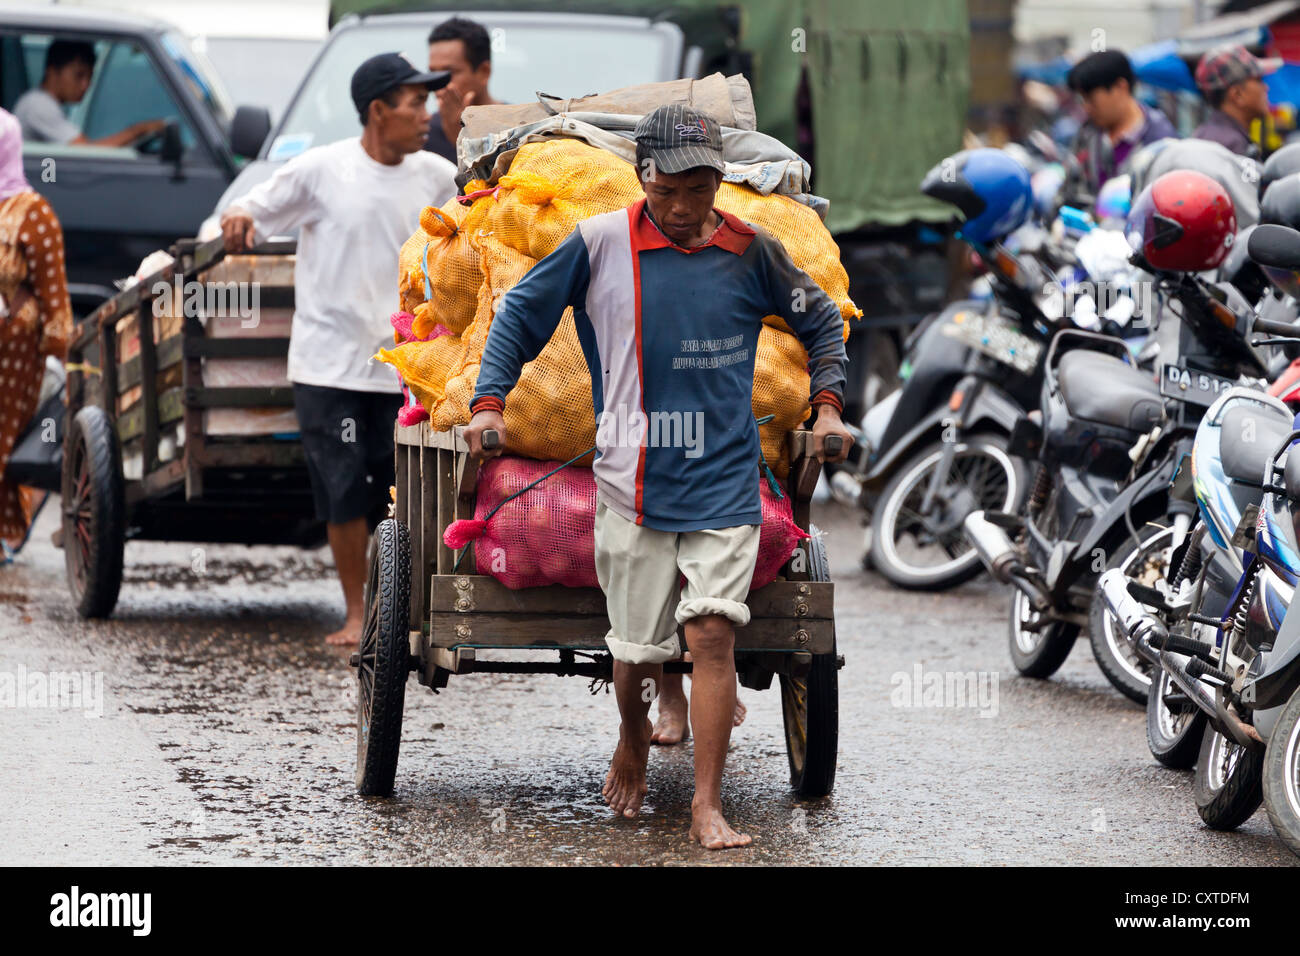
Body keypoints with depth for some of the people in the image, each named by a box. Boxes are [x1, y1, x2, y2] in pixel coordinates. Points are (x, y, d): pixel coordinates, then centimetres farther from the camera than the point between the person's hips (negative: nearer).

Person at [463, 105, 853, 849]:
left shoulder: (750, 252, 1)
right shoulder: (600, 244, -3)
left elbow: (821, 321, 17)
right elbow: (521, 312, 9)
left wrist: (828, 406, 8)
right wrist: (489, 402, 2)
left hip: (723, 481, 0)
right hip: (632, 481, 0)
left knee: (713, 632, -12)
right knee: (638, 647, 7)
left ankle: (708, 808, -9)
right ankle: (633, 744, 39)